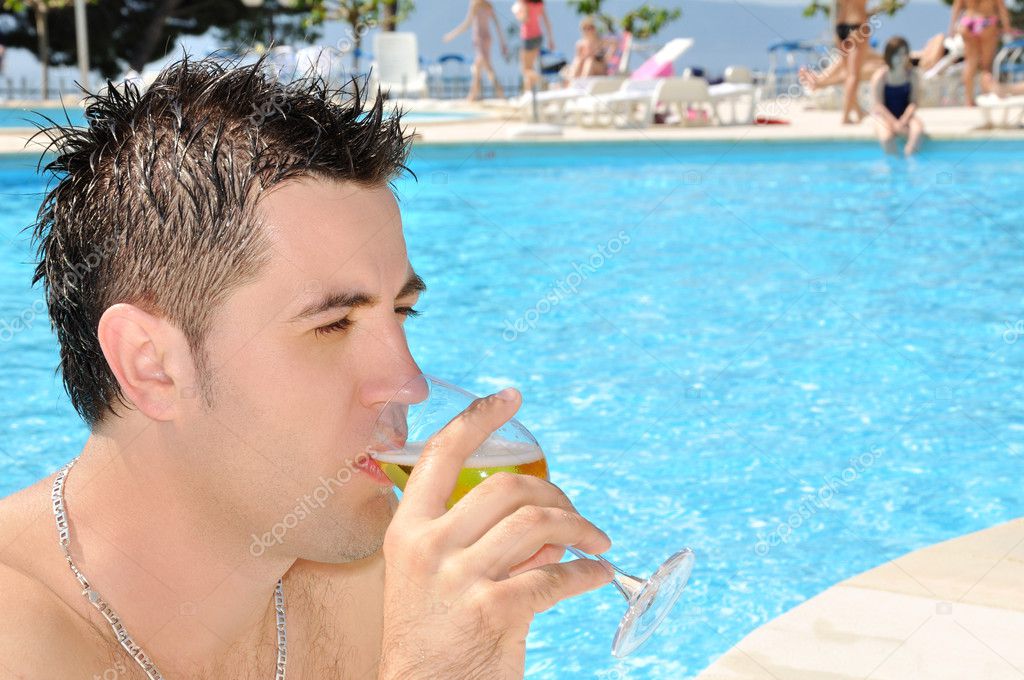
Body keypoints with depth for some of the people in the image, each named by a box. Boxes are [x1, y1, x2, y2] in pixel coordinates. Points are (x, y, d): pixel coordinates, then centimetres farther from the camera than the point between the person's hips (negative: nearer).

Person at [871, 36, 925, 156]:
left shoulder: (911, 74, -5)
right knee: (887, 137, -34)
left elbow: (913, 102, -4)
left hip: (905, 115, 3)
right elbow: (879, 105, -13)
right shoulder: (880, 76, -13)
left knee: (918, 130, -30)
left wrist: (903, 120, -20)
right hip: (885, 116, -3)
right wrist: (895, 123, -21)